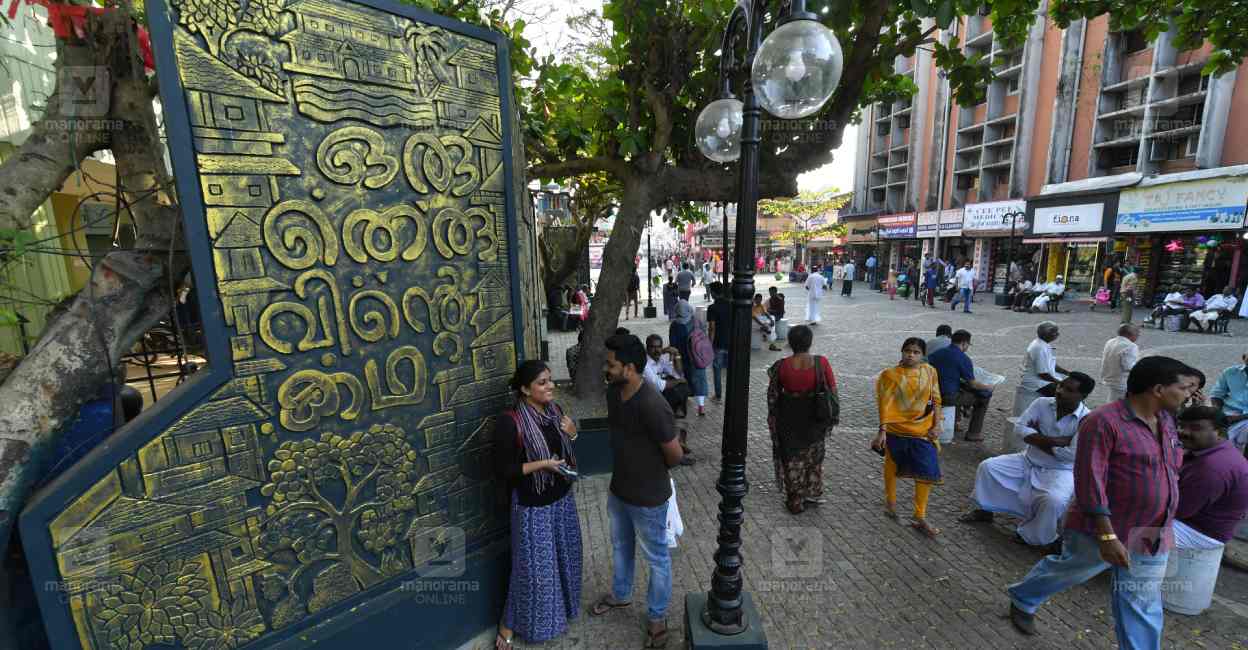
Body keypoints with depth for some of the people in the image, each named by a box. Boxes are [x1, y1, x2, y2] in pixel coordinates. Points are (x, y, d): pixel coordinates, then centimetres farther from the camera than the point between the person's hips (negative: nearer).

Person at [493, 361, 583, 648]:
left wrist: (572, 433, -10)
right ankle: (509, 623, 34)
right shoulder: (510, 422, -24)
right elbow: (502, 469, -19)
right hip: (532, 506, -7)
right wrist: (542, 464, -25)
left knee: (563, 556, 24)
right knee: (533, 567, 8)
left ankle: (561, 606, 50)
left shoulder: (554, 409, -3)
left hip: (563, 497, 7)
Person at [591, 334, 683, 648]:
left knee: (656, 558, 18)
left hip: (648, 497, -8)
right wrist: (631, 467, 12)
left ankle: (657, 617, 41)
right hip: (618, 489, 8)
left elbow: (675, 454, -21)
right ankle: (620, 595, 55)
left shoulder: (653, 406, -33)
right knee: (620, 546, 29)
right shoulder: (613, 392, -8)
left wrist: (656, 472, -2)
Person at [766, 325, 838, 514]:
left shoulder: (781, 366, -17)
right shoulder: (821, 363, -16)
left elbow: (772, 396, -7)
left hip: (789, 421, -1)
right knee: (814, 457, 25)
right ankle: (813, 494, 38)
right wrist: (831, 417, 7)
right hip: (814, 420, 1)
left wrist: (773, 421, 8)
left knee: (792, 459, 15)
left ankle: (795, 502, 27)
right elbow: (832, 391, -7)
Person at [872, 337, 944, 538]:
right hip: (896, 429, -2)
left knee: (927, 472, 1)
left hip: (923, 430, 2)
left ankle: (919, 517, 15)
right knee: (892, 465, 16)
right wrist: (882, 430, -17)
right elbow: (885, 404, -13)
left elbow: (936, 400, 4)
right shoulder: (891, 375, -12)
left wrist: (937, 425, -3)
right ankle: (890, 500, 39)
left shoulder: (929, 372, -2)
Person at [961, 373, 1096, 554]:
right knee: (988, 466, -8)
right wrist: (1055, 441, -23)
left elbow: (1071, 455, -23)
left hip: (1060, 471, -4)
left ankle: (1029, 534, -4)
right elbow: (1020, 428, -14)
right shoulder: (1042, 403, -7)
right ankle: (984, 509, 12)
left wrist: (1037, 438, -15)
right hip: (1028, 461, 4)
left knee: (1053, 501, -32)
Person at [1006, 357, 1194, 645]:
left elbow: (1168, 472, 16)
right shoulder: (1104, 422, -23)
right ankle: (1022, 600, 40)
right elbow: (1090, 482, -25)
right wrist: (1107, 535, -25)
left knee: (1142, 605, 15)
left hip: (1151, 537, 7)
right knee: (1067, 571, 15)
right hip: (1102, 531, -6)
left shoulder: (1166, 420, 4)